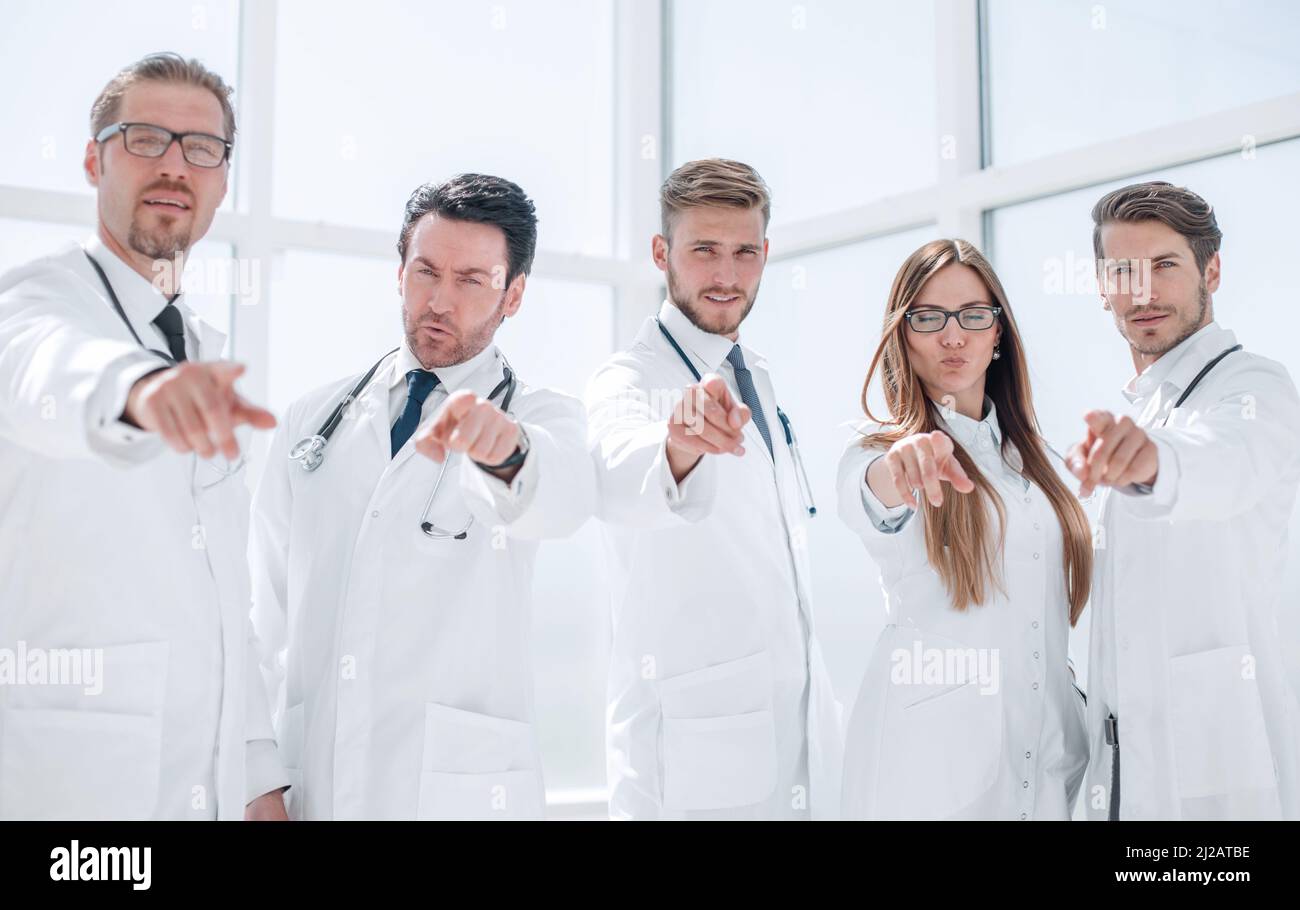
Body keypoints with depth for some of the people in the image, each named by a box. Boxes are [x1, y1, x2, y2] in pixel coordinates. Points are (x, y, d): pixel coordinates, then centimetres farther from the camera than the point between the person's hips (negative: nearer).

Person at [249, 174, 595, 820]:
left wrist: (506, 448, -45)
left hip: (457, 789, -2)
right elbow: (266, 605, 10)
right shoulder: (310, 419, 10)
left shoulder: (540, 418, 1)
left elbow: (563, 496, -23)